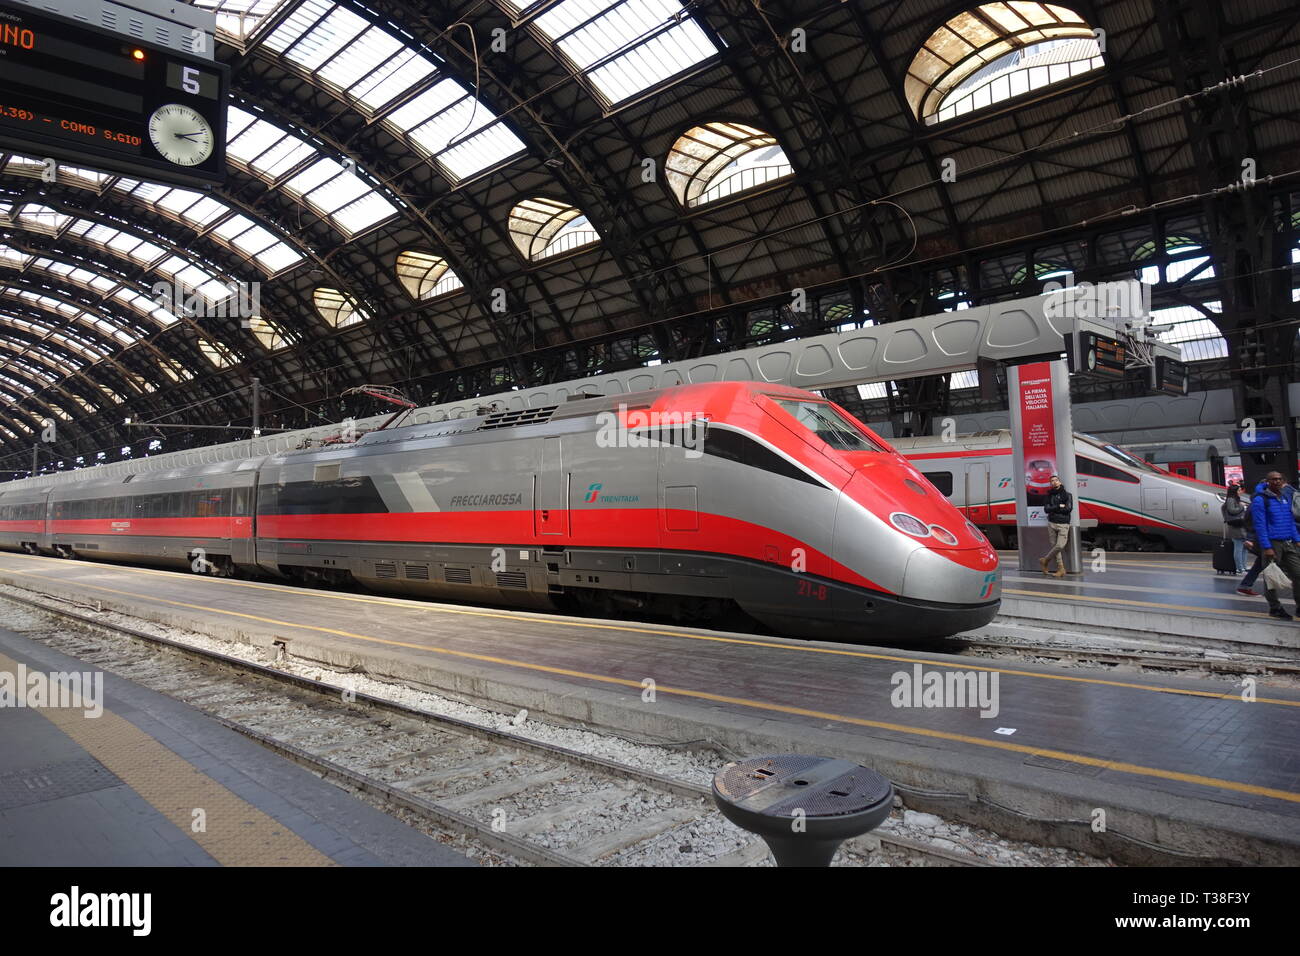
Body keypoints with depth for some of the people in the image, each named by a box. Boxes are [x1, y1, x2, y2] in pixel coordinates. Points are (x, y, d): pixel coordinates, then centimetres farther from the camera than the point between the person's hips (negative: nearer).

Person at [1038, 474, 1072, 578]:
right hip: (1052, 523, 3)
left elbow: (1069, 508, -11)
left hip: (1063, 524, -3)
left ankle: (1045, 560, 6)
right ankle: (1061, 569, 6)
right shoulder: (1050, 495, 12)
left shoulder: (1067, 495, 3)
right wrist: (1059, 506, -9)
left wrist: (1053, 509, -6)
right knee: (1054, 545, 0)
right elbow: (1046, 509, 0)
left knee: (1060, 546, -15)